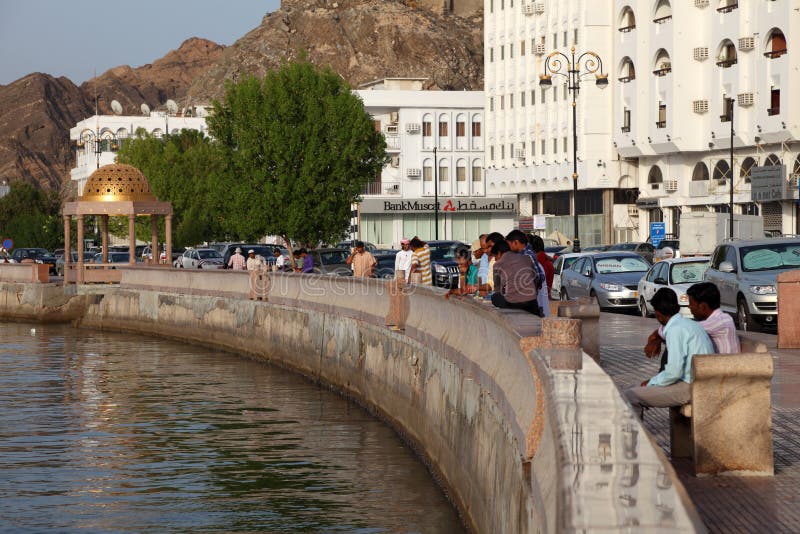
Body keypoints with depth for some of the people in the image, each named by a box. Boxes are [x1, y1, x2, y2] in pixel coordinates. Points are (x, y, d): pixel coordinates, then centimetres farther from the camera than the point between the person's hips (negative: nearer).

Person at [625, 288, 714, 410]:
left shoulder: (675, 330, -14)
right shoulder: (689, 323, 15)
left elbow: (674, 372, -19)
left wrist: (651, 382, -4)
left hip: (689, 389, -10)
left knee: (629, 396, -11)